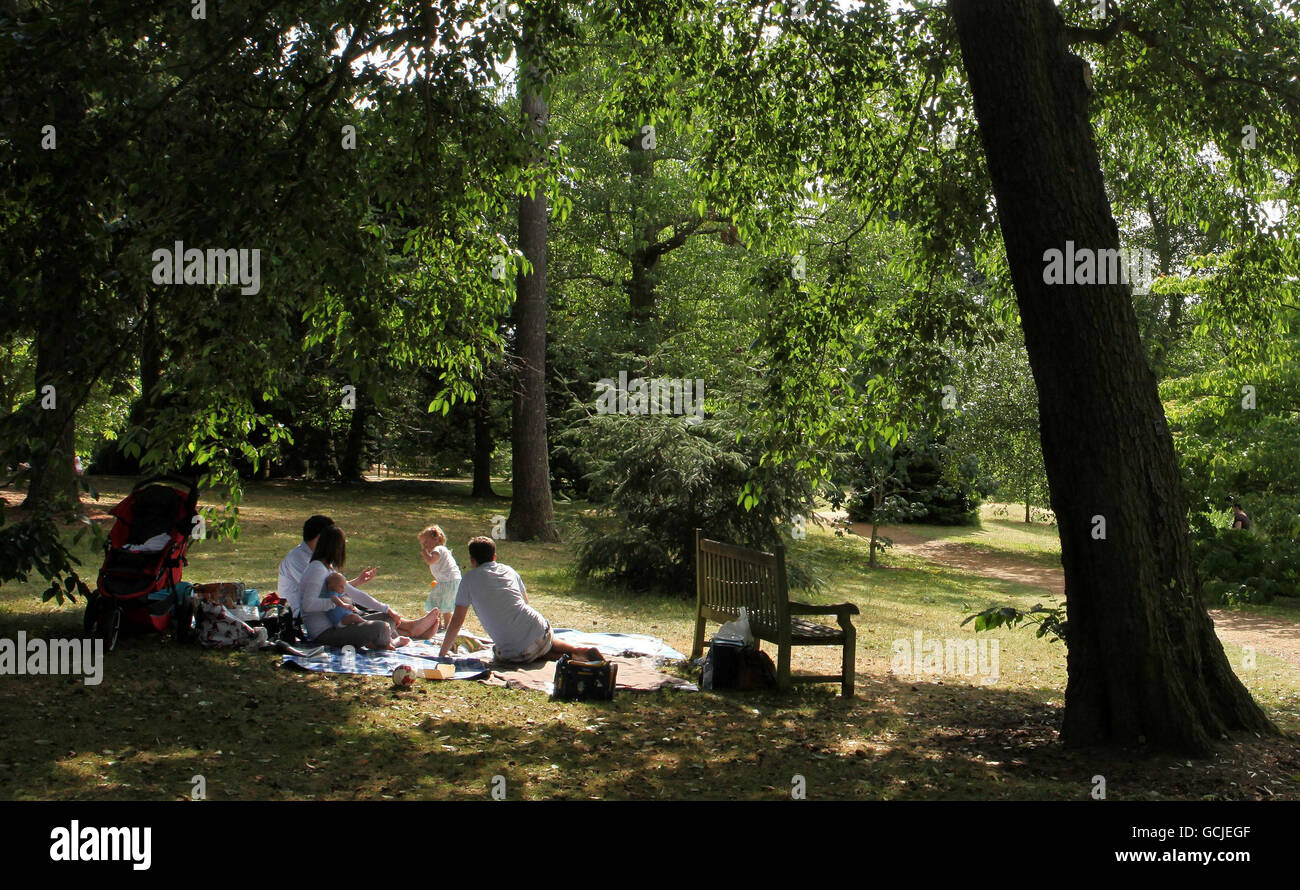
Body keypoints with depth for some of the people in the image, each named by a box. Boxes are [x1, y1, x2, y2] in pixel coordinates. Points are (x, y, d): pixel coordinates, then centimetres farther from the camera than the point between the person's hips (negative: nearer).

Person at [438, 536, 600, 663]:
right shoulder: (508, 570, 17)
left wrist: (442, 653, 16)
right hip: (539, 631, 5)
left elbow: (456, 622, 5)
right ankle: (579, 650, 4)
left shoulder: (470, 579, 4)